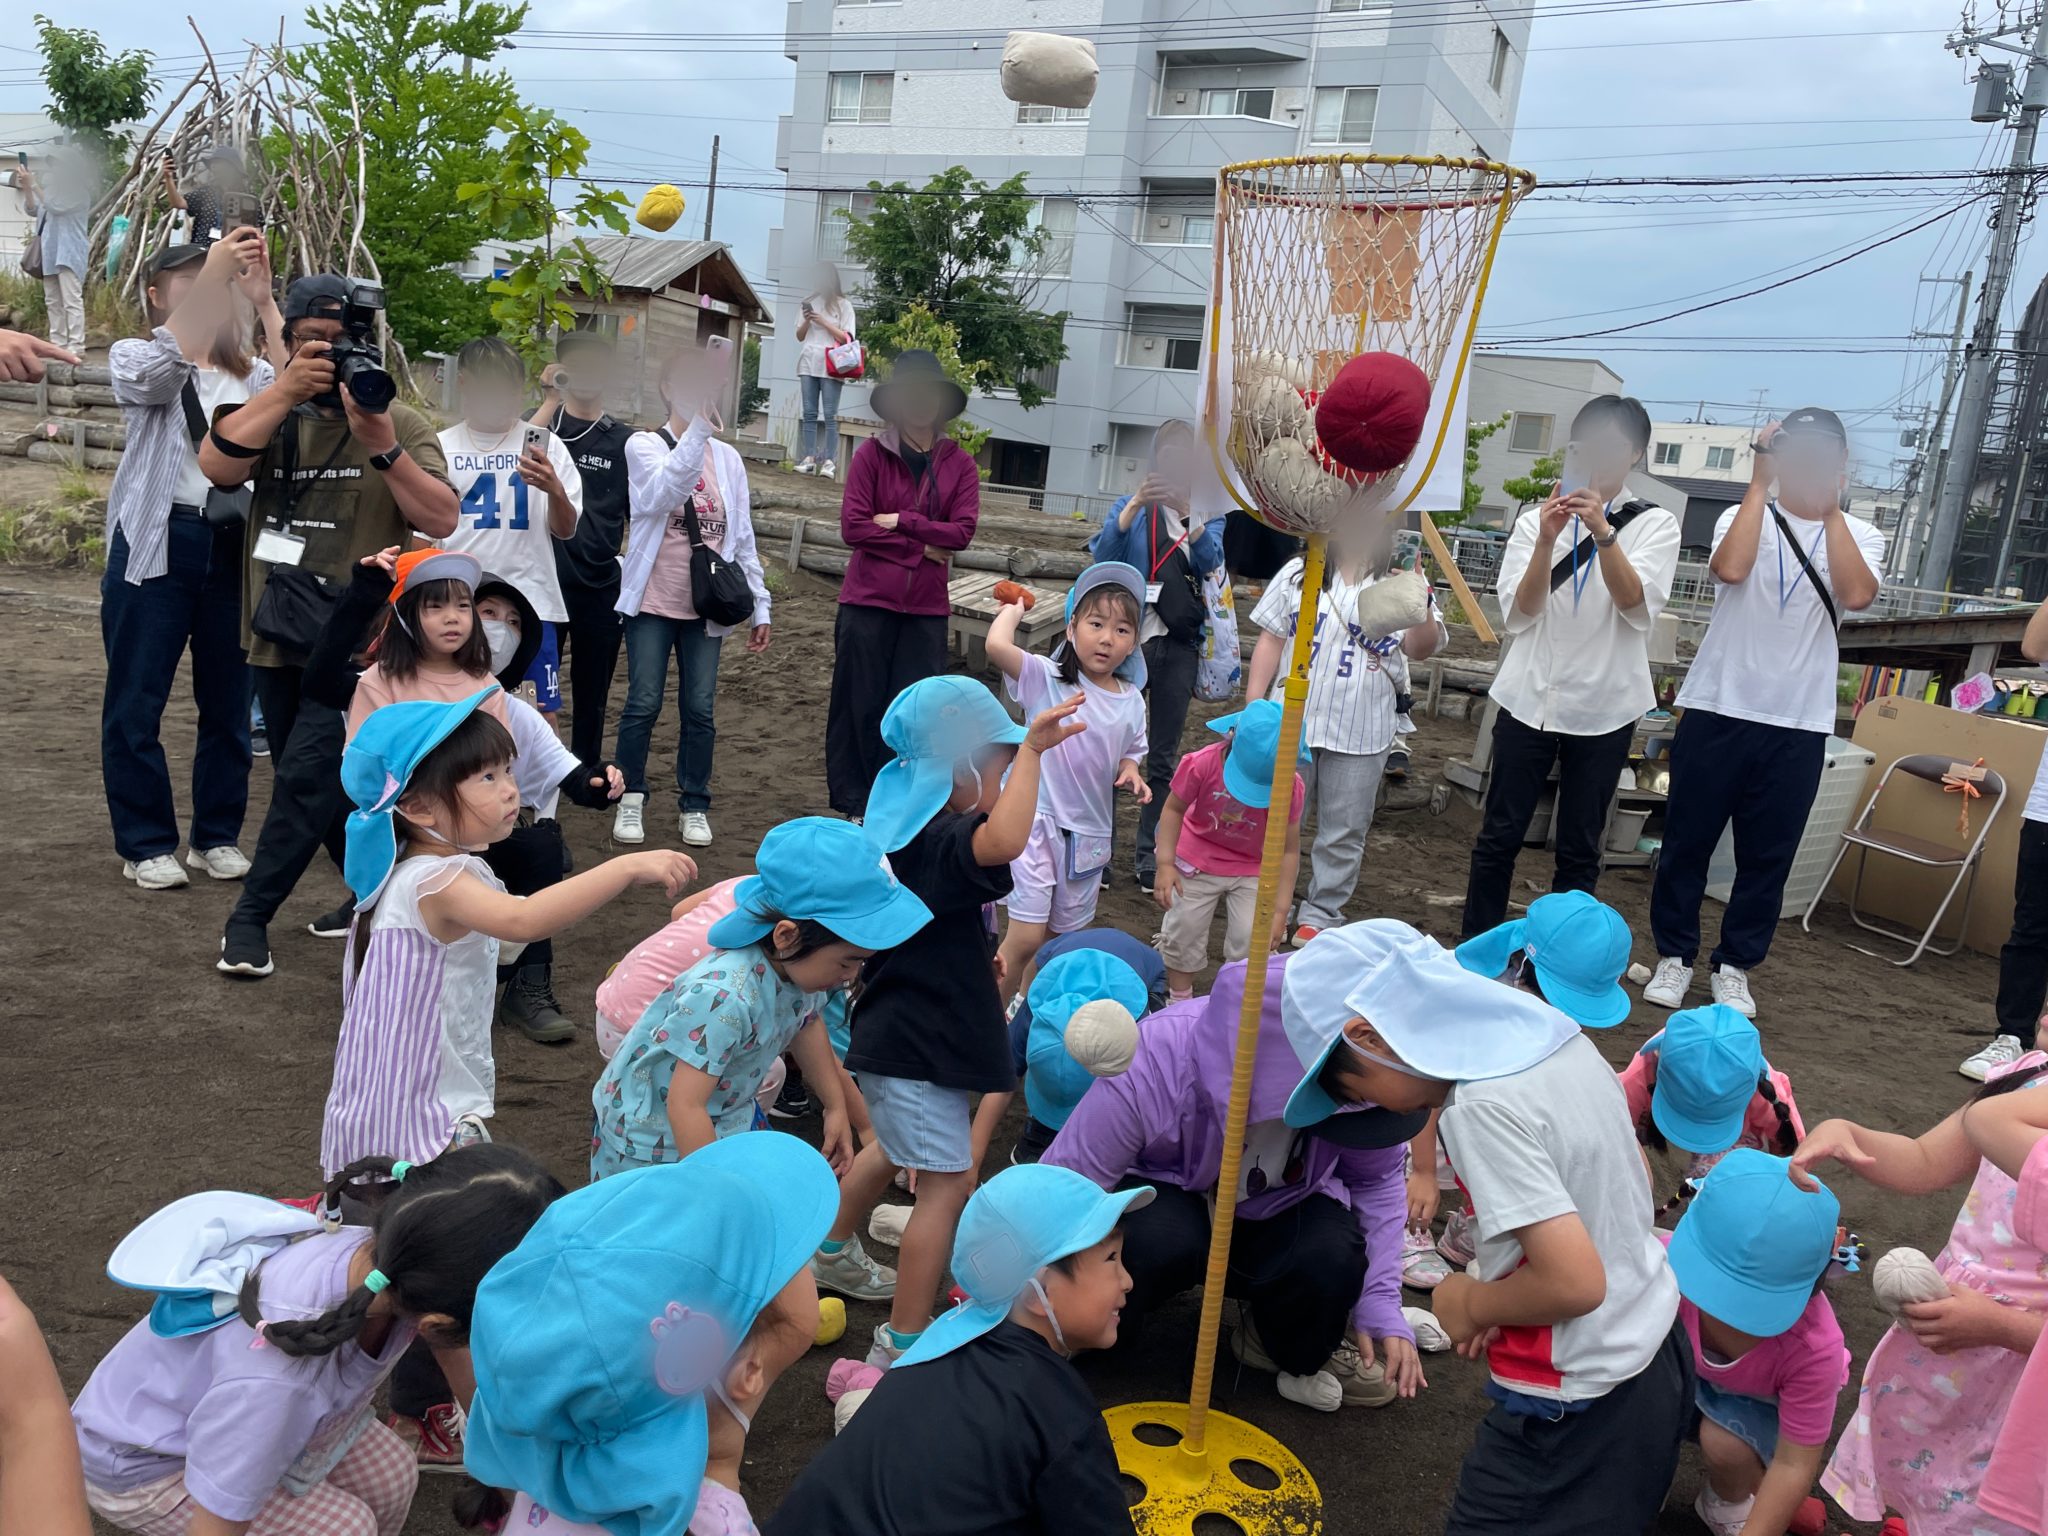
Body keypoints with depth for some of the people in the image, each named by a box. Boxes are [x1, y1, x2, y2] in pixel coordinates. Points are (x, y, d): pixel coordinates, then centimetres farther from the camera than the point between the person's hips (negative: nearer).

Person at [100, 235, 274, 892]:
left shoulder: (252, 373, 14)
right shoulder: (134, 359, 5)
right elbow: (162, 366, -20)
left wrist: (260, 296, -18)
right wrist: (213, 272, -27)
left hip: (234, 546, 3)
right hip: (157, 543, -3)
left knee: (229, 701, 7)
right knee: (136, 702, 1)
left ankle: (217, 836, 20)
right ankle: (146, 843, 12)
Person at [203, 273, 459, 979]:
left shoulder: (400, 422, -1)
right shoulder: (273, 415, 7)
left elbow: (442, 520, -11)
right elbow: (216, 465, -14)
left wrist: (381, 446, -22)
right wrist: (285, 389, -22)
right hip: (278, 637, 5)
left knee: (305, 777, -9)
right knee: (324, 785, 14)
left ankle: (250, 918, 4)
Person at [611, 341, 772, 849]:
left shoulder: (728, 458, 8)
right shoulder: (644, 445, -3)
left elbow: (742, 537, 10)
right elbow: (662, 493, -25)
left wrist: (760, 606, 8)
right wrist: (697, 430, -30)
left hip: (706, 604, 3)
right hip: (652, 601, -3)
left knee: (700, 709, 4)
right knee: (644, 704, -1)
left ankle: (694, 806, 17)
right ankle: (630, 799, 16)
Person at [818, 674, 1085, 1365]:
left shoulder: (908, 827, 6)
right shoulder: (940, 841, -26)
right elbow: (1003, 842, -50)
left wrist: (975, 956, 26)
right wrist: (1032, 749, -47)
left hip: (895, 1034, 11)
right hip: (917, 1047, -11)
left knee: (894, 1148, 31)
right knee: (948, 1182, -4)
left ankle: (835, 1256, 52)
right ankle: (902, 1344, 3)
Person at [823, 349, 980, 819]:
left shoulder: (959, 464, 4)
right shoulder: (872, 454, -1)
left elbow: (963, 531, -6)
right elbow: (853, 527, -9)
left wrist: (902, 522, -12)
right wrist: (920, 549, -9)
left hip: (926, 607, 1)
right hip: (868, 599, -1)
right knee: (860, 704, 5)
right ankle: (855, 803, 17)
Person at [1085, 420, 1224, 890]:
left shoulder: (1210, 514, 8)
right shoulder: (1134, 506, 3)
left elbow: (1208, 560, -12)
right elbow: (1102, 555, -12)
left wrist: (1190, 510, -28)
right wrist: (1136, 505, -27)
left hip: (1179, 645, 2)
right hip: (1131, 637, -2)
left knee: (1163, 757, 8)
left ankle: (1149, 854, 17)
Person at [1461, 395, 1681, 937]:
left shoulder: (1654, 524, 2)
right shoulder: (1536, 519, 4)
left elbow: (1638, 605, -14)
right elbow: (1518, 612, -7)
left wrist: (1603, 532, -29)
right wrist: (1547, 540, -22)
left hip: (1603, 709, 0)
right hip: (1528, 699, 1)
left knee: (1579, 850, 7)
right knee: (1500, 836, 4)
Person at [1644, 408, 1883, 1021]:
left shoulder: (1858, 536, 6)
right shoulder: (1744, 516, 1)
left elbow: (1857, 595, -15)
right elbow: (1729, 568, -21)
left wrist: (1831, 508, -10)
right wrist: (1759, 482, -13)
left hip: (1798, 725, 2)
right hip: (1718, 709, -1)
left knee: (1767, 855, 8)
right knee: (1688, 839, 6)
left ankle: (1735, 966, 22)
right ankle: (1674, 956, 20)